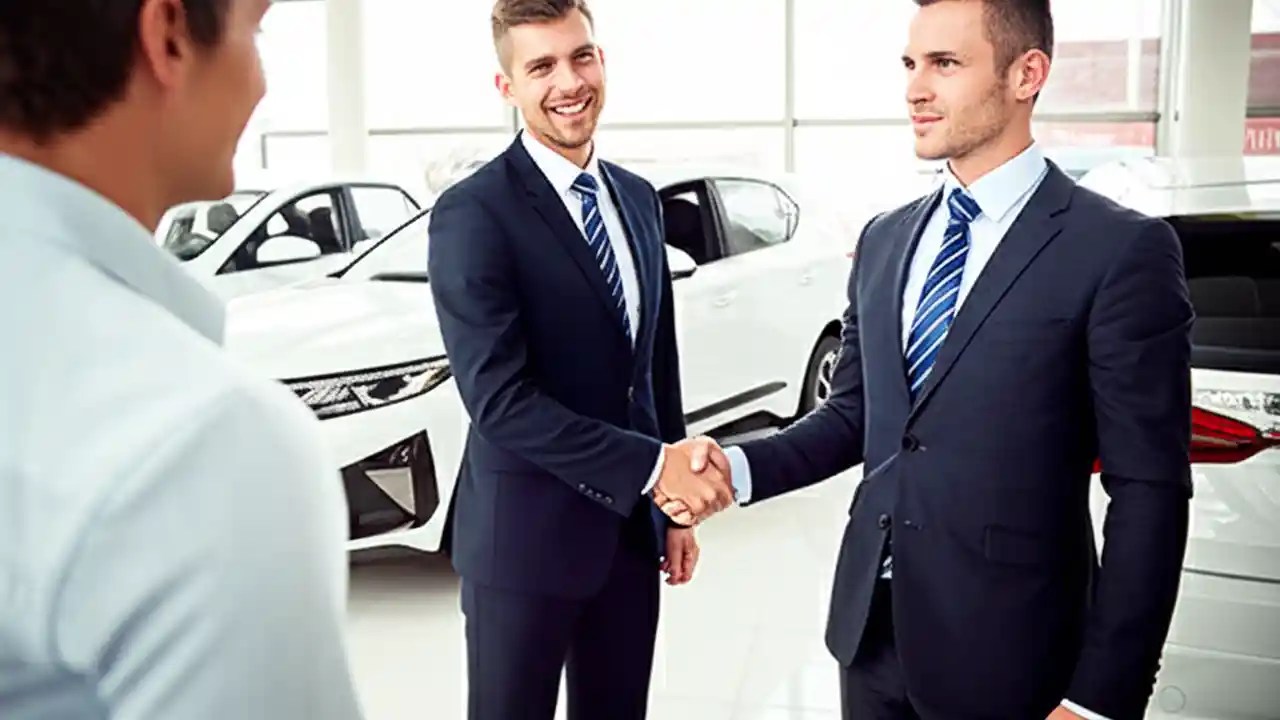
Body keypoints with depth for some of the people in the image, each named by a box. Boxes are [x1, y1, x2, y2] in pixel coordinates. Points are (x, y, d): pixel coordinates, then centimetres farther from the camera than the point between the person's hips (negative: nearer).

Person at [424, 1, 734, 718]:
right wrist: (655, 468, -24)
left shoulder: (640, 199, 8)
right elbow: (499, 400, -21)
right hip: (527, 536, -6)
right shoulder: (474, 213, -14)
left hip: (634, 527, 6)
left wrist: (675, 503, 12)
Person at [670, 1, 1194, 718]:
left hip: (1002, 651, -5)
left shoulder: (1122, 249, -11)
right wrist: (742, 466, -6)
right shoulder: (884, 239, 7)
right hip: (870, 628, 6)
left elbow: (1149, 491, -12)